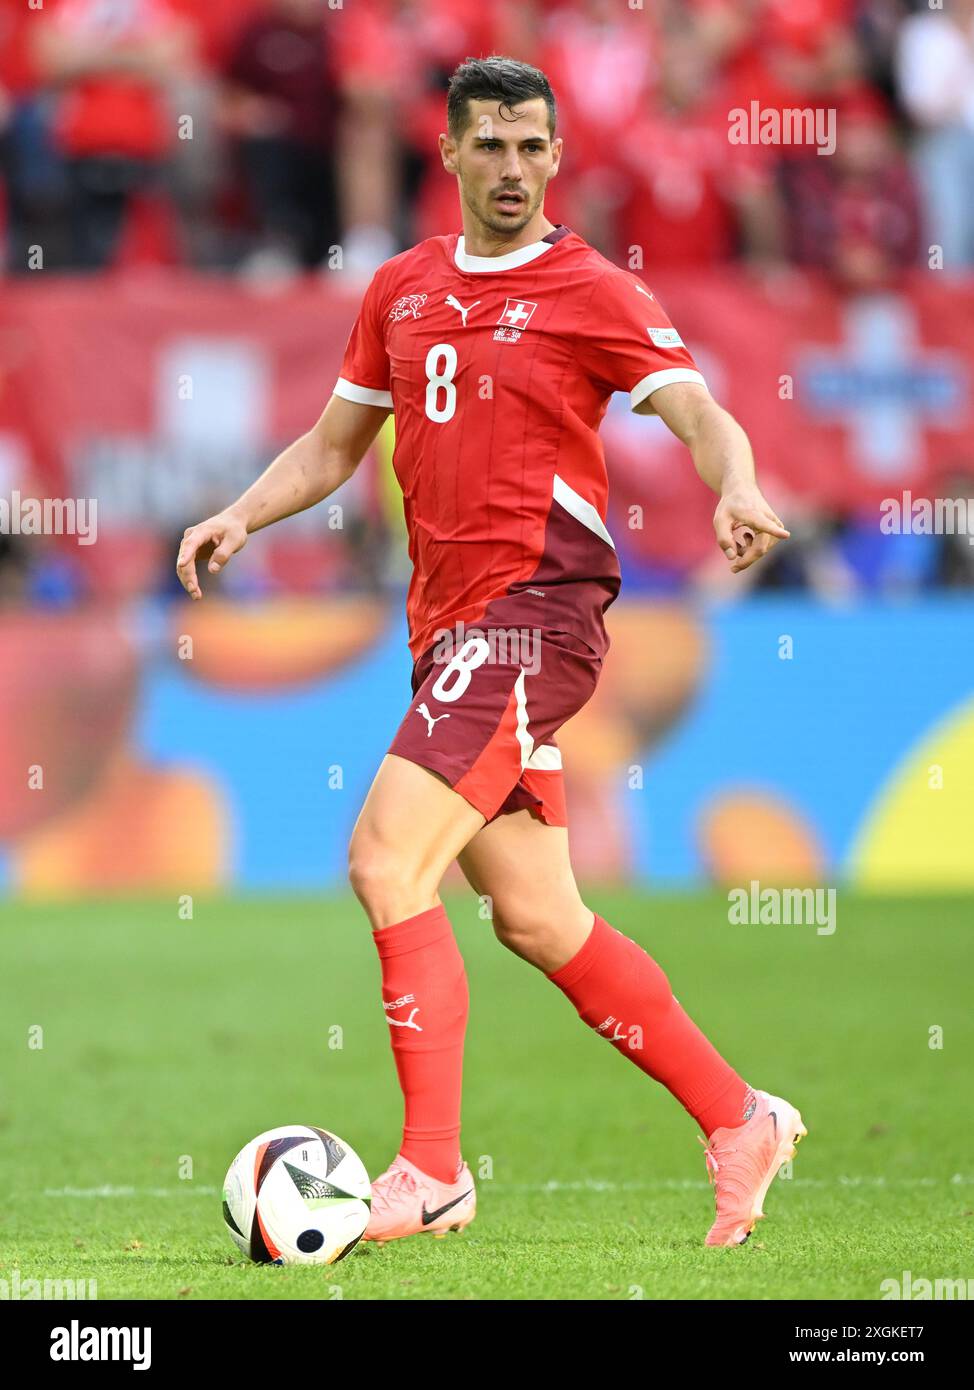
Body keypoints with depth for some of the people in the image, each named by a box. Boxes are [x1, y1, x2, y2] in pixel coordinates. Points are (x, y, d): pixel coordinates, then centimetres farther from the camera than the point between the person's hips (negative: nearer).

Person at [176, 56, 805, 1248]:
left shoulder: (590, 293, -3)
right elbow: (334, 442, 24)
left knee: (387, 857, -18)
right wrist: (241, 517, 7)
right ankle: (738, 1121, 21)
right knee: (535, 920, 9)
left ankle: (431, 1170, -14)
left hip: (534, 609, -7)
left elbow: (699, 412, -13)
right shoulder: (402, 290, 15)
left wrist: (737, 490, -34)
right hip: (451, 622, 7)